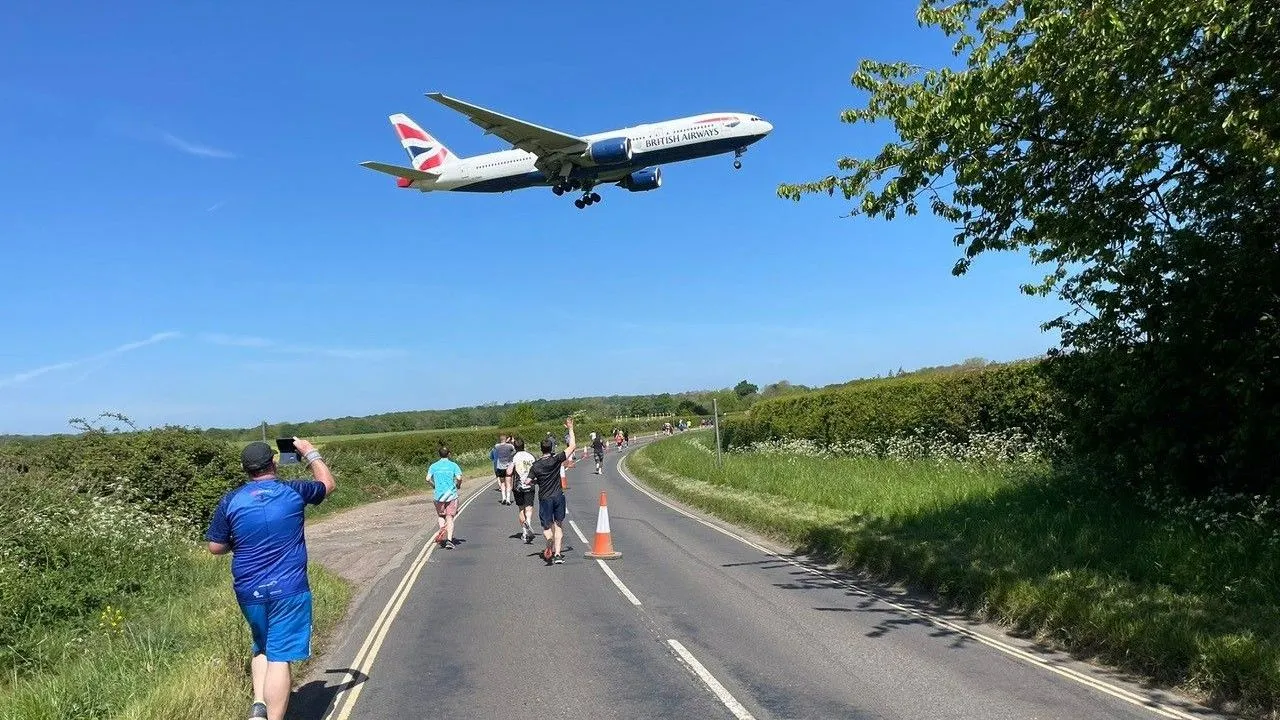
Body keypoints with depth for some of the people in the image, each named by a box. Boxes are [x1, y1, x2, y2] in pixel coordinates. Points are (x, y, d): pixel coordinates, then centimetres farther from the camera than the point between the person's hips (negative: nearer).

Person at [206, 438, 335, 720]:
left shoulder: (230, 501, -2)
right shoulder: (293, 492, -5)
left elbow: (215, 547, 3)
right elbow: (328, 484, 14)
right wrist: (310, 453, 25)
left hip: (248, 592, 3)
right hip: (289, 590, -3)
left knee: (261, 648, 24)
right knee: (280, 657, -1)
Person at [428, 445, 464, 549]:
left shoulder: (434, 466, 5)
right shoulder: (453, 465, 0)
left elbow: (428, 479, -5)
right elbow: (459, 478, -13)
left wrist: (434, 486, 12)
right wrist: (458, 485, 7)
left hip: (439, 495, 1)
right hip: (451, 495, -1)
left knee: (441, 516, 20)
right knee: (450, 518, 4)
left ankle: (442, 536, 2)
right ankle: (449, 540, -7)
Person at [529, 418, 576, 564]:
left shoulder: (536, 465, -6)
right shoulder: (556, 459, -9)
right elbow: (572, 446, -5)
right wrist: (570, 429, 1)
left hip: (544, 498, 0)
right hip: (558, 496, 0)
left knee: (547, 526, 10)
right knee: (558, 525, 12)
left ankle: (550, 541, -24)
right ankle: (557, 553, 4)